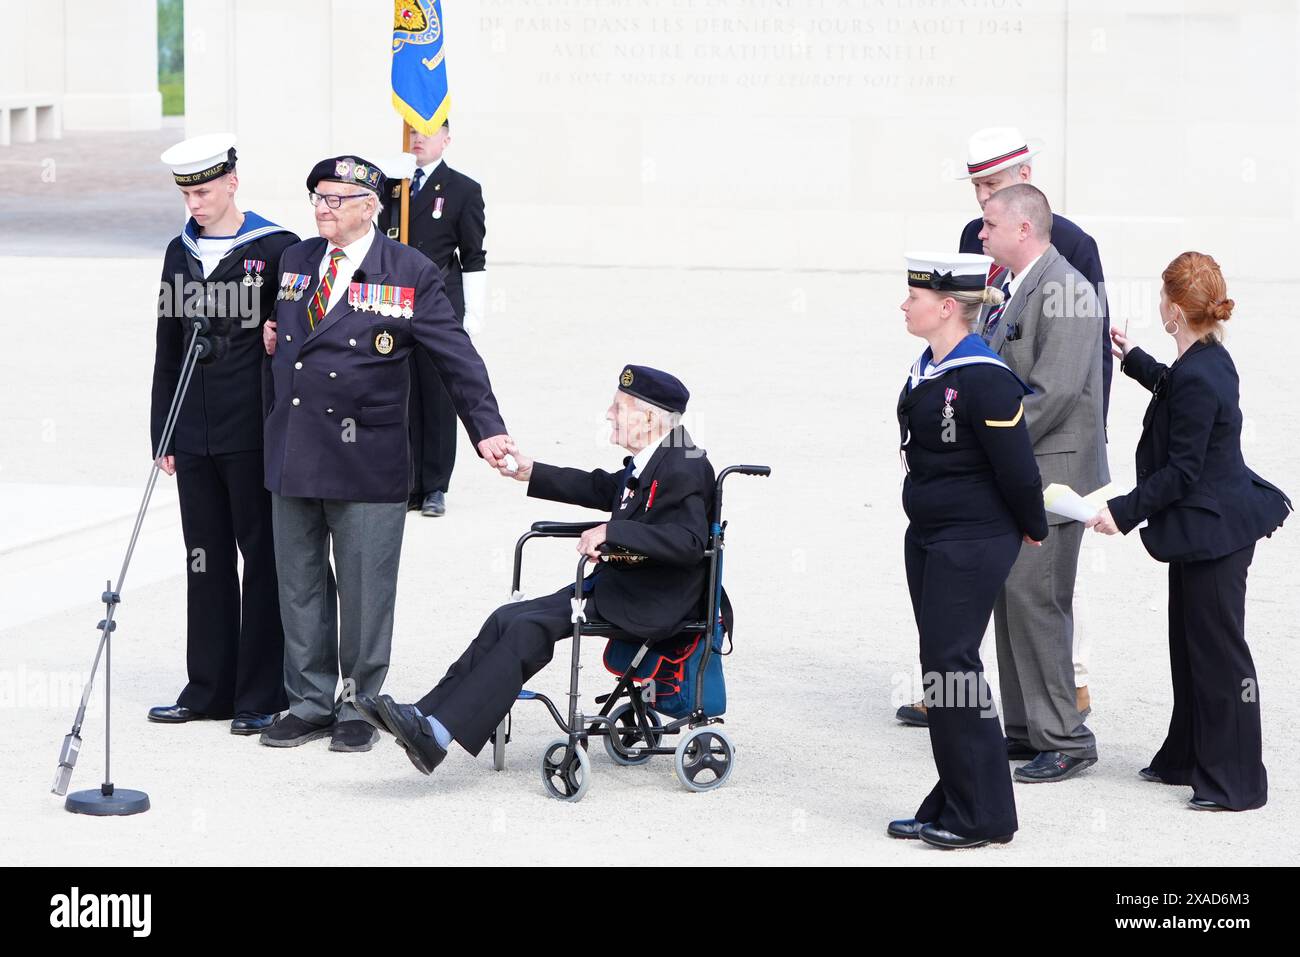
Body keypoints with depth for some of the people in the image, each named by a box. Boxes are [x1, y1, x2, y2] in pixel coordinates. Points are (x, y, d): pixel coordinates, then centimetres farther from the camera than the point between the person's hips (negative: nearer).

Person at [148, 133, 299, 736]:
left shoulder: (276, 249, -6)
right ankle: (210, 690, 17)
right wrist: (162, 434, 12)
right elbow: (169, 348, 15)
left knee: (263, 560, 1)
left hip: (255, 436, -5)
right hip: (194, 435, 5)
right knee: (206, 561, 10)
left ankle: (262, 696, 6)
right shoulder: (180, 253, 11)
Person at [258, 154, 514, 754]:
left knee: (365, 587, 2)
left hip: (366, 459, -5)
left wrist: (488, 430, -11)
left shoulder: (410, 274, -3)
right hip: (293, 454, 5)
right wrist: (273, 337, 5)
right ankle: (310, 704, 21)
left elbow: (456, 358, -5)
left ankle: (359, 709, 14)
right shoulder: (295, 261, 12)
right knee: (300, 583, 10)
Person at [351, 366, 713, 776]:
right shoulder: (648, 461, 11)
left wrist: (613, 532, -33)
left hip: (648, 605, -10)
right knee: (506, 621, -2)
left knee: (528, 631, -20)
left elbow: (689, 541, -30)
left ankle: (439, 732, -23)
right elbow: (604, 489, 29)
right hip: (615, 585, 10)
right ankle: (426, 716, -4)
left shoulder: (684, 469, -18)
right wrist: (533, 474, 27)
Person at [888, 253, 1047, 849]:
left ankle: (982, 816, 2)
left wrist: (1033, 531, -2)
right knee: (942, 665, 11)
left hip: (973, 545, -9)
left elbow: (1017, 469, -15)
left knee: (951, 664, -7)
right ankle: (953, 806, 19)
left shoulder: (984, 380, -20)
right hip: (926, 537, 9)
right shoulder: (926, 369, 7)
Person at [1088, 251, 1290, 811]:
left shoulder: (1197, 380, -25)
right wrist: (1134, 360, 43)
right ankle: (1189, 759, 31)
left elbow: (1181, 471, -23)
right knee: (1189, 644, 20)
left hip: (1214, 531, -10)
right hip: (1207, 527, 10)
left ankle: (1235, 782, 3)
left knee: (1218, 651, -3)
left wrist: (1124, 511, -19)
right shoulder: (1210, 361, 6)